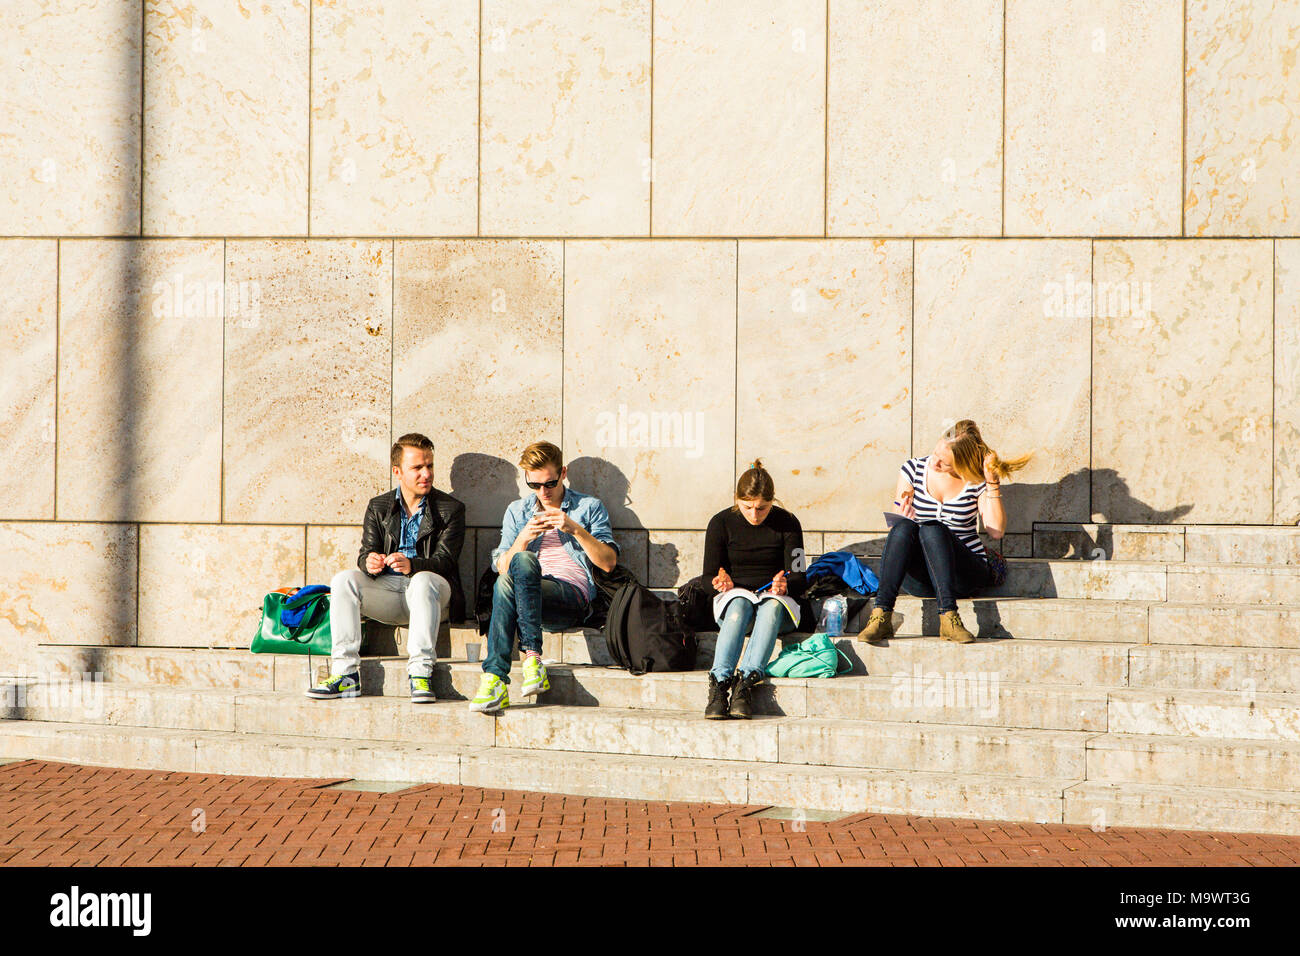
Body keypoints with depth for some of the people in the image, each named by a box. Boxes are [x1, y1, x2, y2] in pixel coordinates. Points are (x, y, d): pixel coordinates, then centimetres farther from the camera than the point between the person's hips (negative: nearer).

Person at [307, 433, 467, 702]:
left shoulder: (451, 509, 3)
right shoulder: (378, 507, 14)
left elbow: (444, 561, -8)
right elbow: (366, 553, 6)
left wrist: (411, 565, -29)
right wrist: (369, 562, -21)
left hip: (432, 592, -3)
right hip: (386, 590, 3)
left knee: (424, 581, -37)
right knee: (344, 580, -23)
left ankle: (420, 673, -38)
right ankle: (346, 673, -27)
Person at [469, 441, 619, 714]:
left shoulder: (589, 507, 16)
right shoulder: (517, 511, 24)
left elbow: (609, 562, 4)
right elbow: (502, 566, 14)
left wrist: (576, 530, -9)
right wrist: (523, 539, -4)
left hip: (573, 596, -3)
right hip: (529, 592, 3)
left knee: (512, 577, -33)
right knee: (523, 559, -34)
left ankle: (494, 678, -39)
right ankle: (532, 655, -43)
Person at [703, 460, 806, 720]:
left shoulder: (787, 523, -1)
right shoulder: (721, 523, 0)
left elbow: (798, 579, -3)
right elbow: (708, 578, 2)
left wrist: (784, 587, -27)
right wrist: (722, 583, -23)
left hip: (776, 602, 0)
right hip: (733, 600, 0)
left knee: (773, 606, -36)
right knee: (739, 607, -36)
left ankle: (746, 683, -51)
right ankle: (718, 684, -51)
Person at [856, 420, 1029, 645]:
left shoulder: (977, 481, 0)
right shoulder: (914, 469, 4)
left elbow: (996, 531, -10)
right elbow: (895, 523, 4)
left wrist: (992, 483, -14)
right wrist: (903, 515, -19)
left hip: (967, 572, -1)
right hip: (917, 580, 2)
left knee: (932, 528, -31)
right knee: (904, 527, -30)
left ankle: (949, 617, -43)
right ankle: (881, 616, -40)